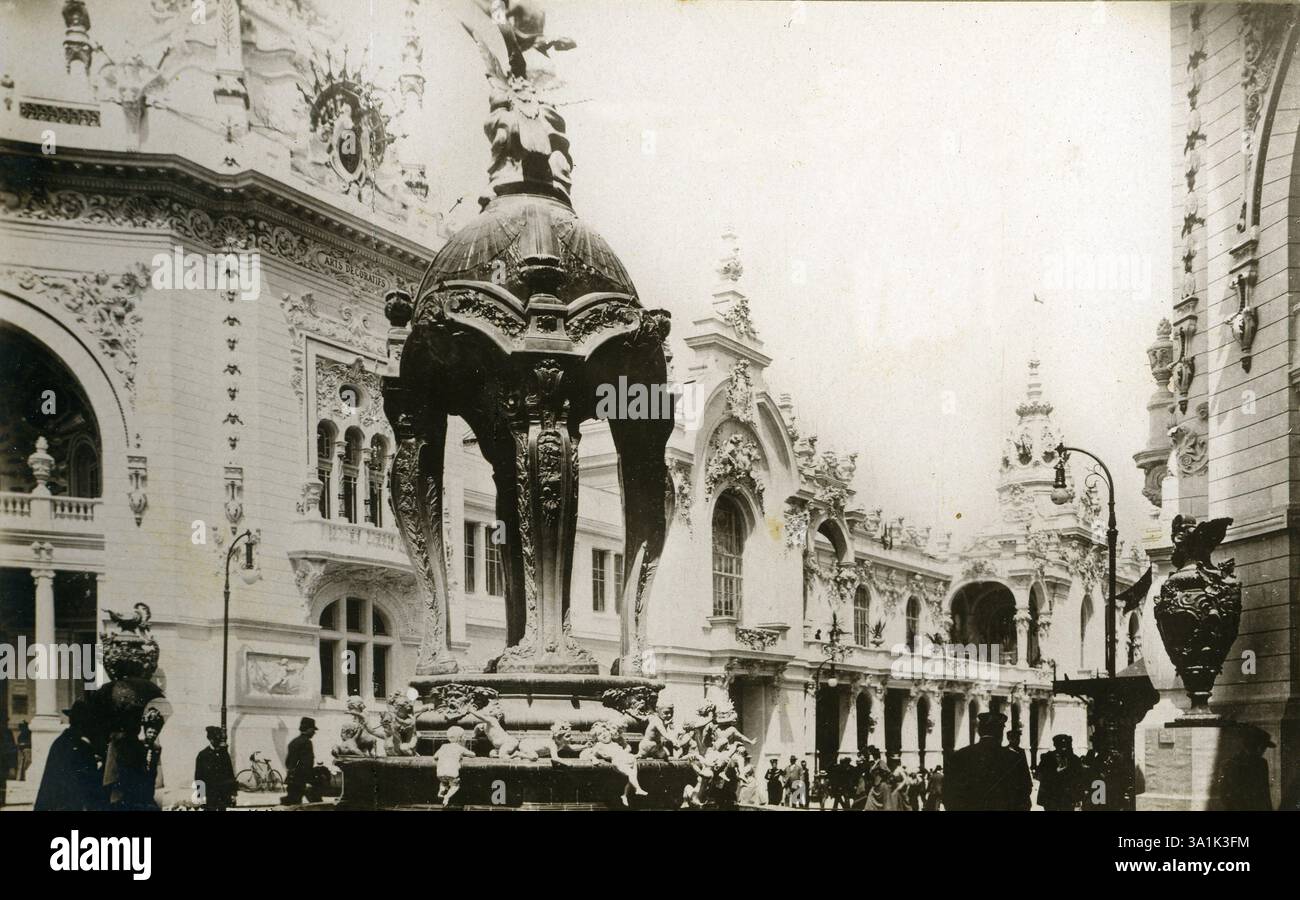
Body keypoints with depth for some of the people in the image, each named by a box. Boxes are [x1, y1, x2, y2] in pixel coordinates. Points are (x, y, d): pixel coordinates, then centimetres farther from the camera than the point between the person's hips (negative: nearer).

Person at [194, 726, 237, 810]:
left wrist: (233, 792, 7)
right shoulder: (202, 755, -5)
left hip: (224, 794, 4)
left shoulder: (224, 753, 7)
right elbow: (198, 777, -4)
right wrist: (201, 795, -9)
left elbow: (231, 774, 10)